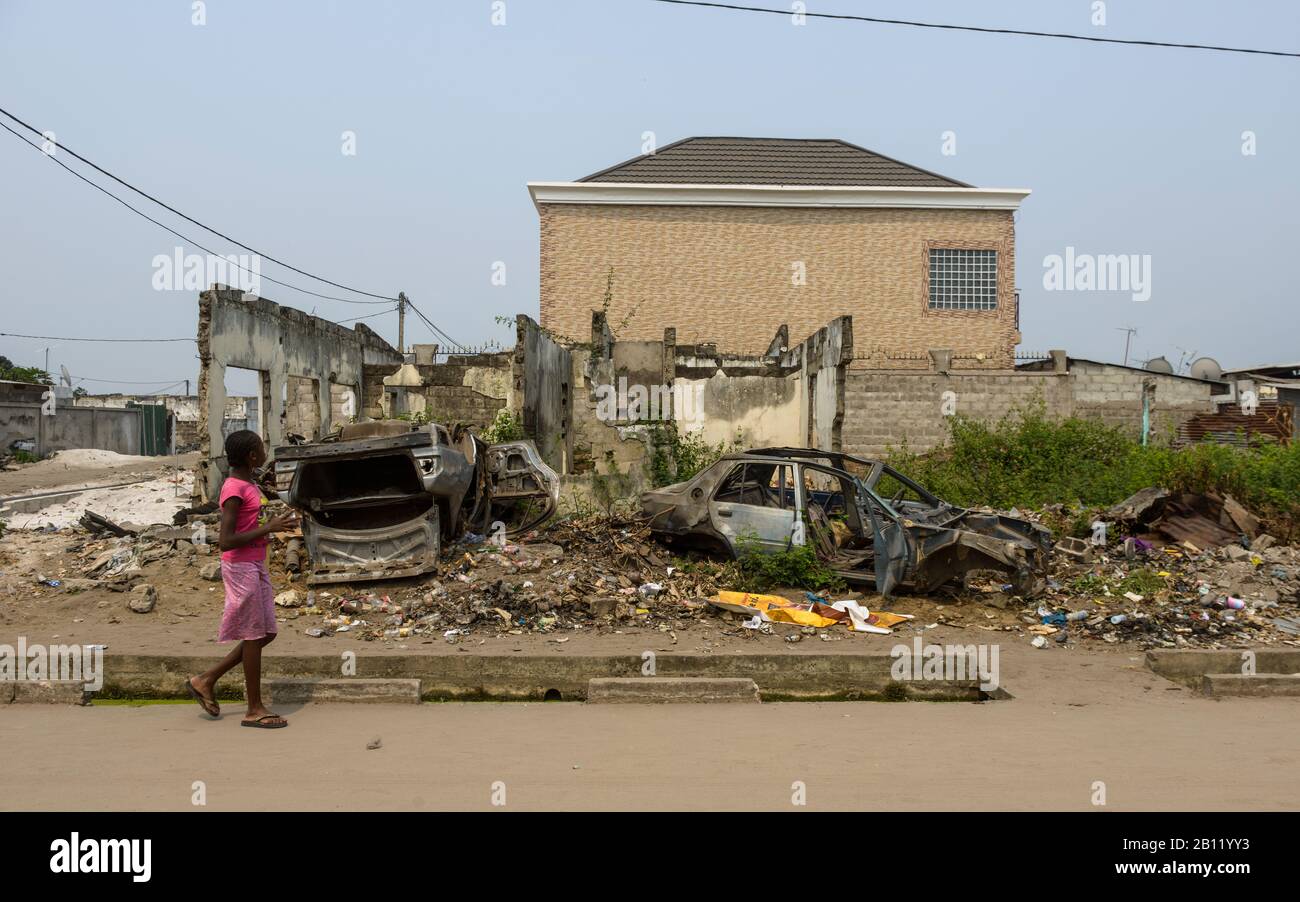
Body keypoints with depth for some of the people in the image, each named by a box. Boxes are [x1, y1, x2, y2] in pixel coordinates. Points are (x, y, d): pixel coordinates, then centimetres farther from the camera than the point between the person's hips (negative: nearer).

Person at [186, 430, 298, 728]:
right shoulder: (234, 491, -18)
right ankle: (255, 709, 8)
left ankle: (206, 680, 23)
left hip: (255, 567, 9)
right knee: (253, 635, -2)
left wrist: (274, 524, 8)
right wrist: (268, 528, -22)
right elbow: (226, 541, -23)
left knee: (265, 633, 13)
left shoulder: (248, 486, 11)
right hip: (241, 568, -9)